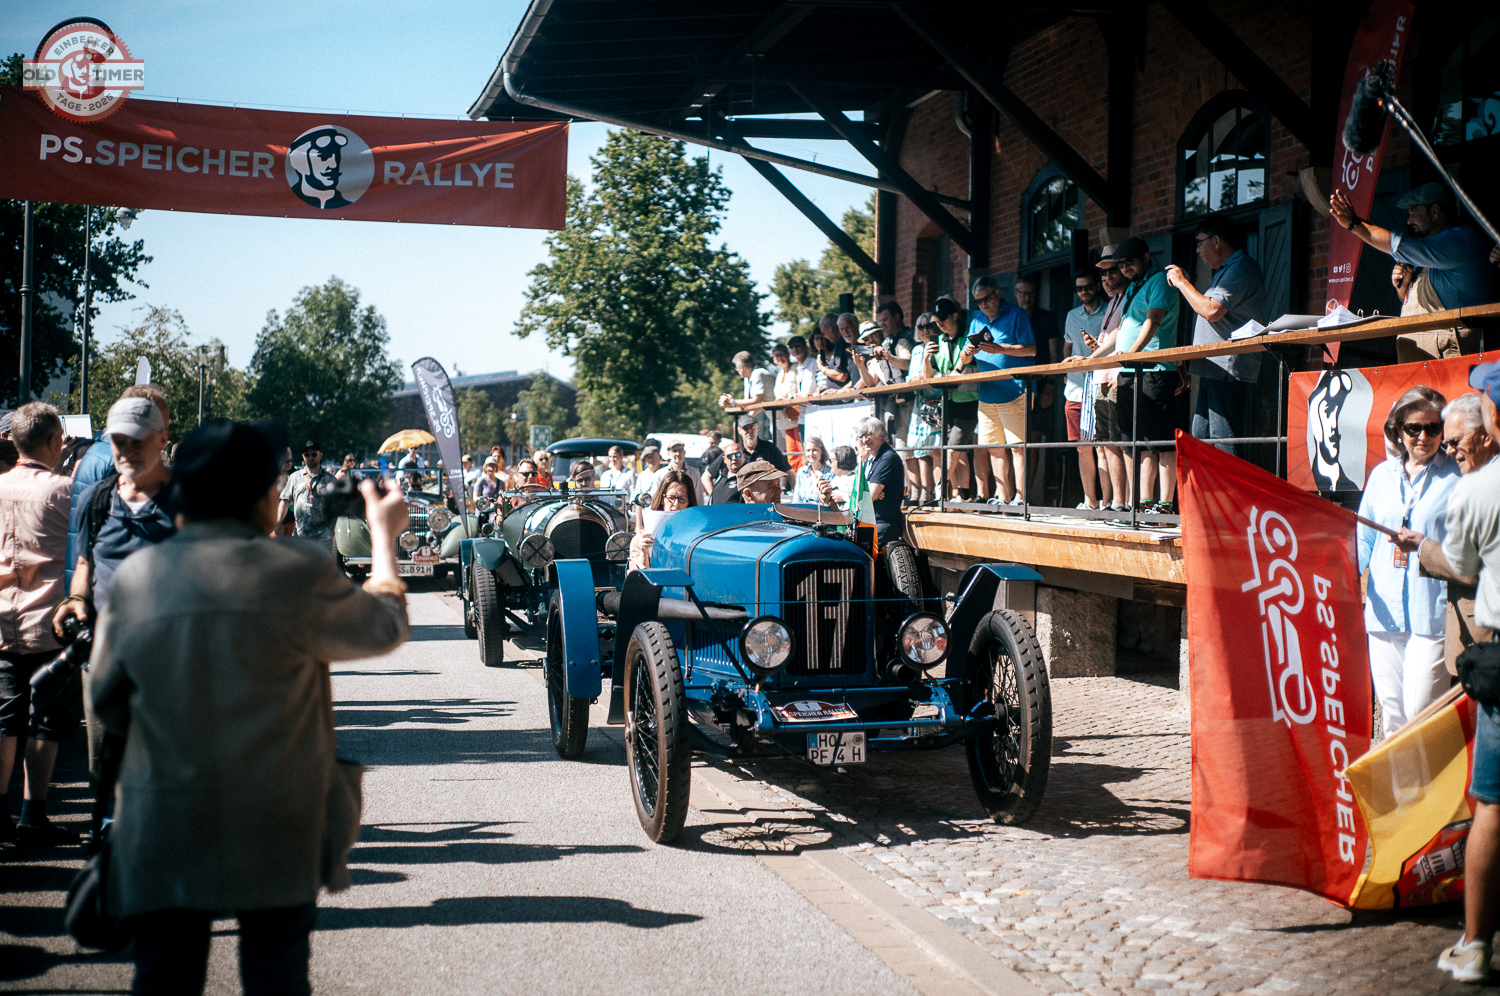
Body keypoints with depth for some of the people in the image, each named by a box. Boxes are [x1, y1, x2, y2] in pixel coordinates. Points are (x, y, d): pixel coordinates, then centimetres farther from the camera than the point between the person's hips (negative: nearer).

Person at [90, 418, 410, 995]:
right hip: (278, 836, -2)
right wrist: (383, 535, 20)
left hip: (163, 834, 2)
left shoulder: (133, 577, -3)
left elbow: (108, 707, 6)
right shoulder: (297, 573, -12)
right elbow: (384, 628, 6)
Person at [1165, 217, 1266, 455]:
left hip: (1228, 373, -11)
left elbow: (1212, 310, -22)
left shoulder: (1240, 268, -11)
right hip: (1213, 372, 11)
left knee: (1225, 446, -13)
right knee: (1200, 439, 10)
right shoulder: (1227, 270, 24)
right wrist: (1186, 285, 21)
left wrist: (1182, 283, -11)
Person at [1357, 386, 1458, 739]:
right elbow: (1365, 538, 18)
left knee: (1420, 710, -10)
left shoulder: (1456, 477, 2)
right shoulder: (1381, 475, 15)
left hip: (1433, 612, -4)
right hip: (1384, 609, 4)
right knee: (1390, 711, 8)